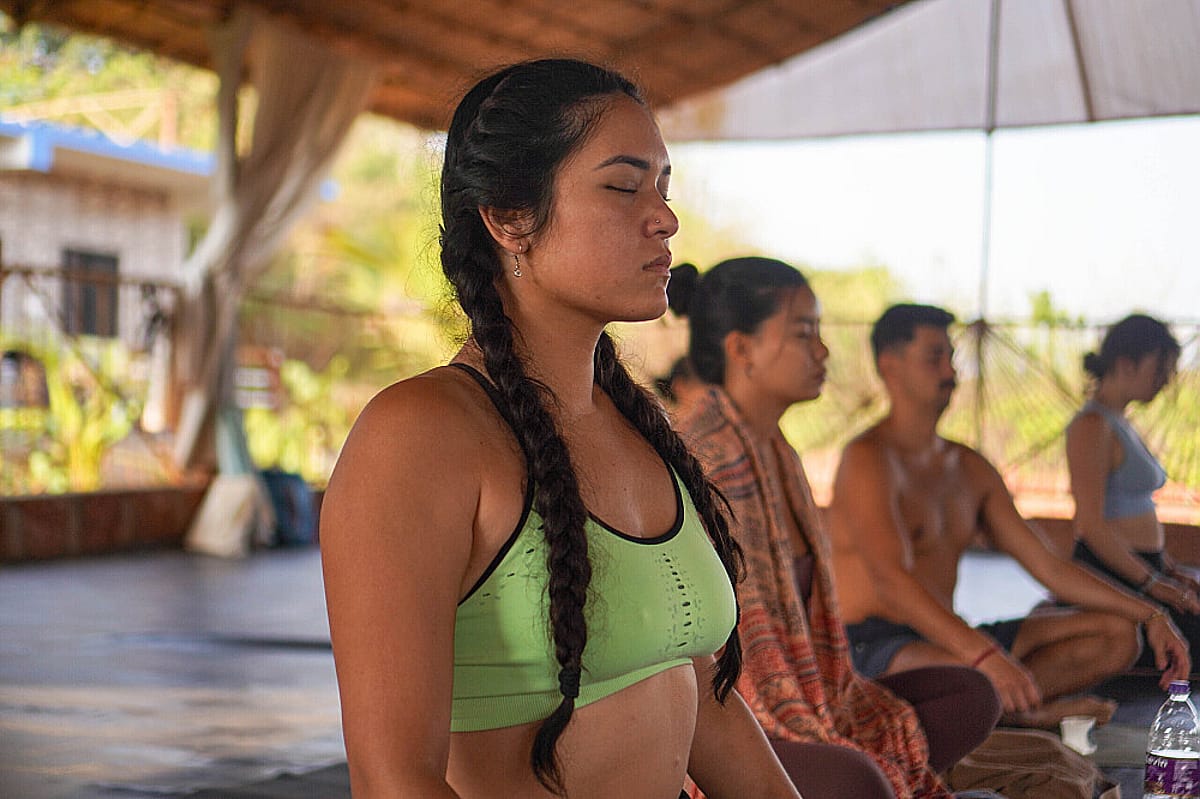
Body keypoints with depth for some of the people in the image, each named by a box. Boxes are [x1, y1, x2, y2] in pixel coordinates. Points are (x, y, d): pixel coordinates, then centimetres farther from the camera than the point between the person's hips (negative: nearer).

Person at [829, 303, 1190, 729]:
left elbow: (1047, 565, 15)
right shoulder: (869, 458, -13)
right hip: (876, 646, -9)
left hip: (944, 640, 9)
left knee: (1117, 634, 1)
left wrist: (1151, 616, 5)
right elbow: (892, 580, -28)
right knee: (978, 680, -41)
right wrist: (983, 655, -42)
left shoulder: (969, 467, 15)